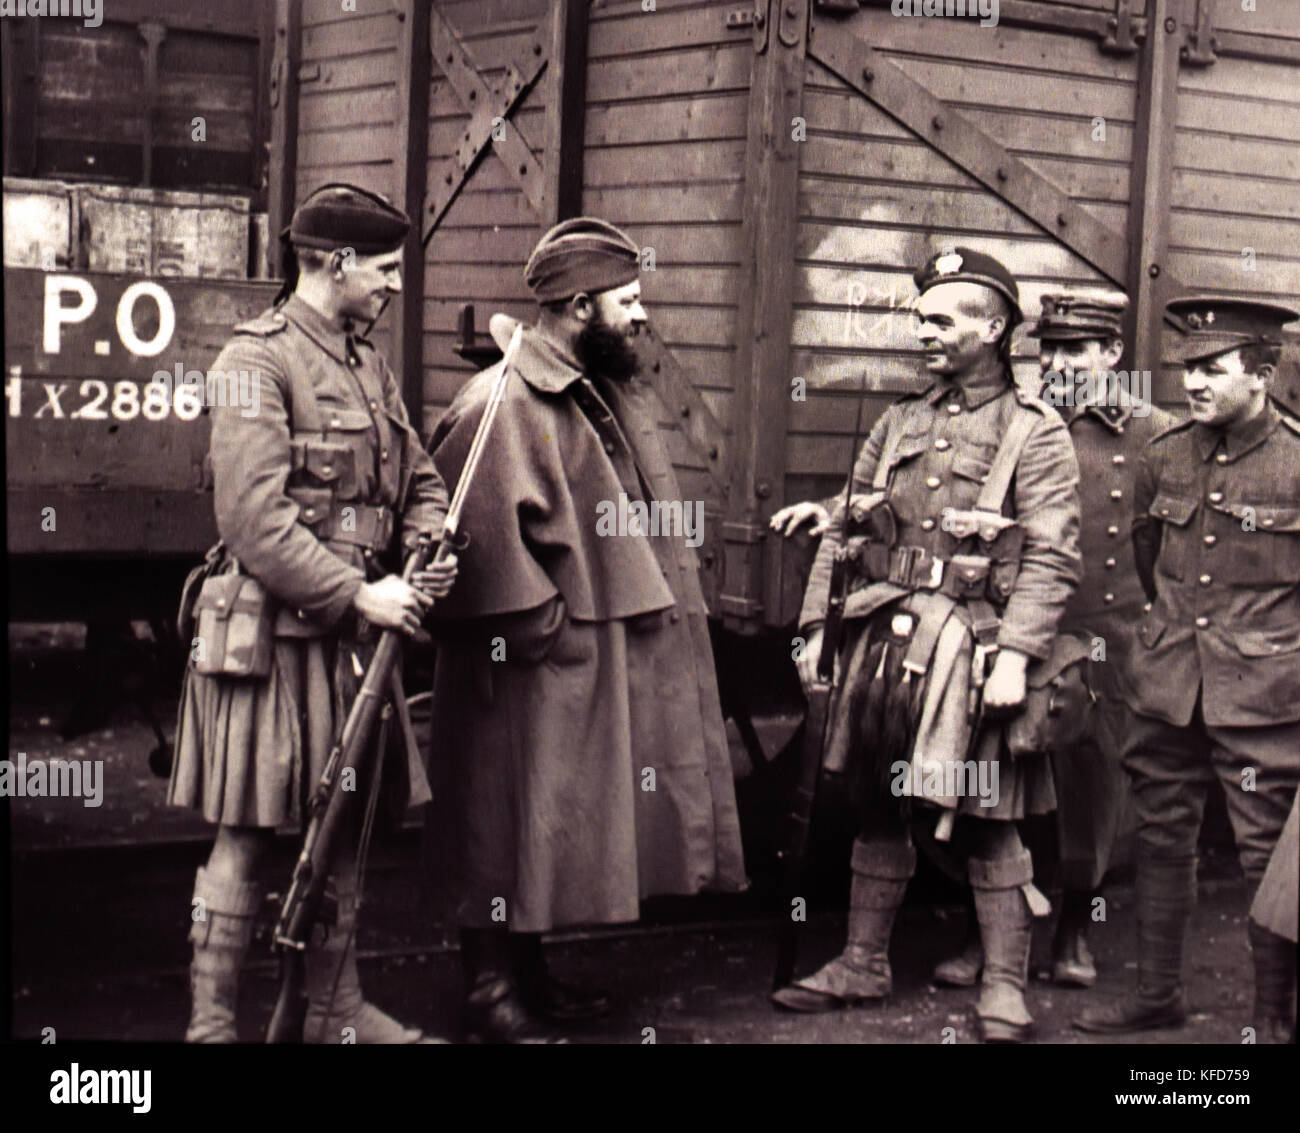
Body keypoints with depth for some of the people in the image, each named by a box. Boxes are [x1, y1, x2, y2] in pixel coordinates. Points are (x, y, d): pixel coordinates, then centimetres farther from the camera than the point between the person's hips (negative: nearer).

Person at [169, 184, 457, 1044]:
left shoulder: (371, 365, 14)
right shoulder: (258, 359, -11)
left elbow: (419, 480, 20)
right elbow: (252, 516, -20)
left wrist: (432, 548, -2)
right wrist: (358, 592, -20)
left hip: (354, 636, 8)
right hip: (275, 634, -8)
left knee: (346, 829, 14)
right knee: (246, 836, -1)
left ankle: (337, 1007, 27)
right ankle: (212, 1020, 9)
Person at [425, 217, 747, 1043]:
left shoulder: (616, 399, 15)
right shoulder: (504, 403, -17)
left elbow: (638, 526, 24)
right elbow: (487, 537, -23)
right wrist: (548, 631, -21)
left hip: (604, 661, 9)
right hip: (534, 670, -9)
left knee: (558, 827, 16)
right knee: (518, 820, -2)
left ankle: (529, 976, 28)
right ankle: (491, 994, 9)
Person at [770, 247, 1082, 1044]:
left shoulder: (1036, 434, -3)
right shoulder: (900, 423, 14)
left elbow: (1051, 560, -11)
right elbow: (846, 532, 15)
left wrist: (1016, 654, -21)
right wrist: (815, 628, 8)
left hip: (970, 646, -5)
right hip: (883, 640, 5)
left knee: (987, 825, 0)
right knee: (880, 810, 13)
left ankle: (1006, 986, 10)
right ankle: (865, 964, 25)